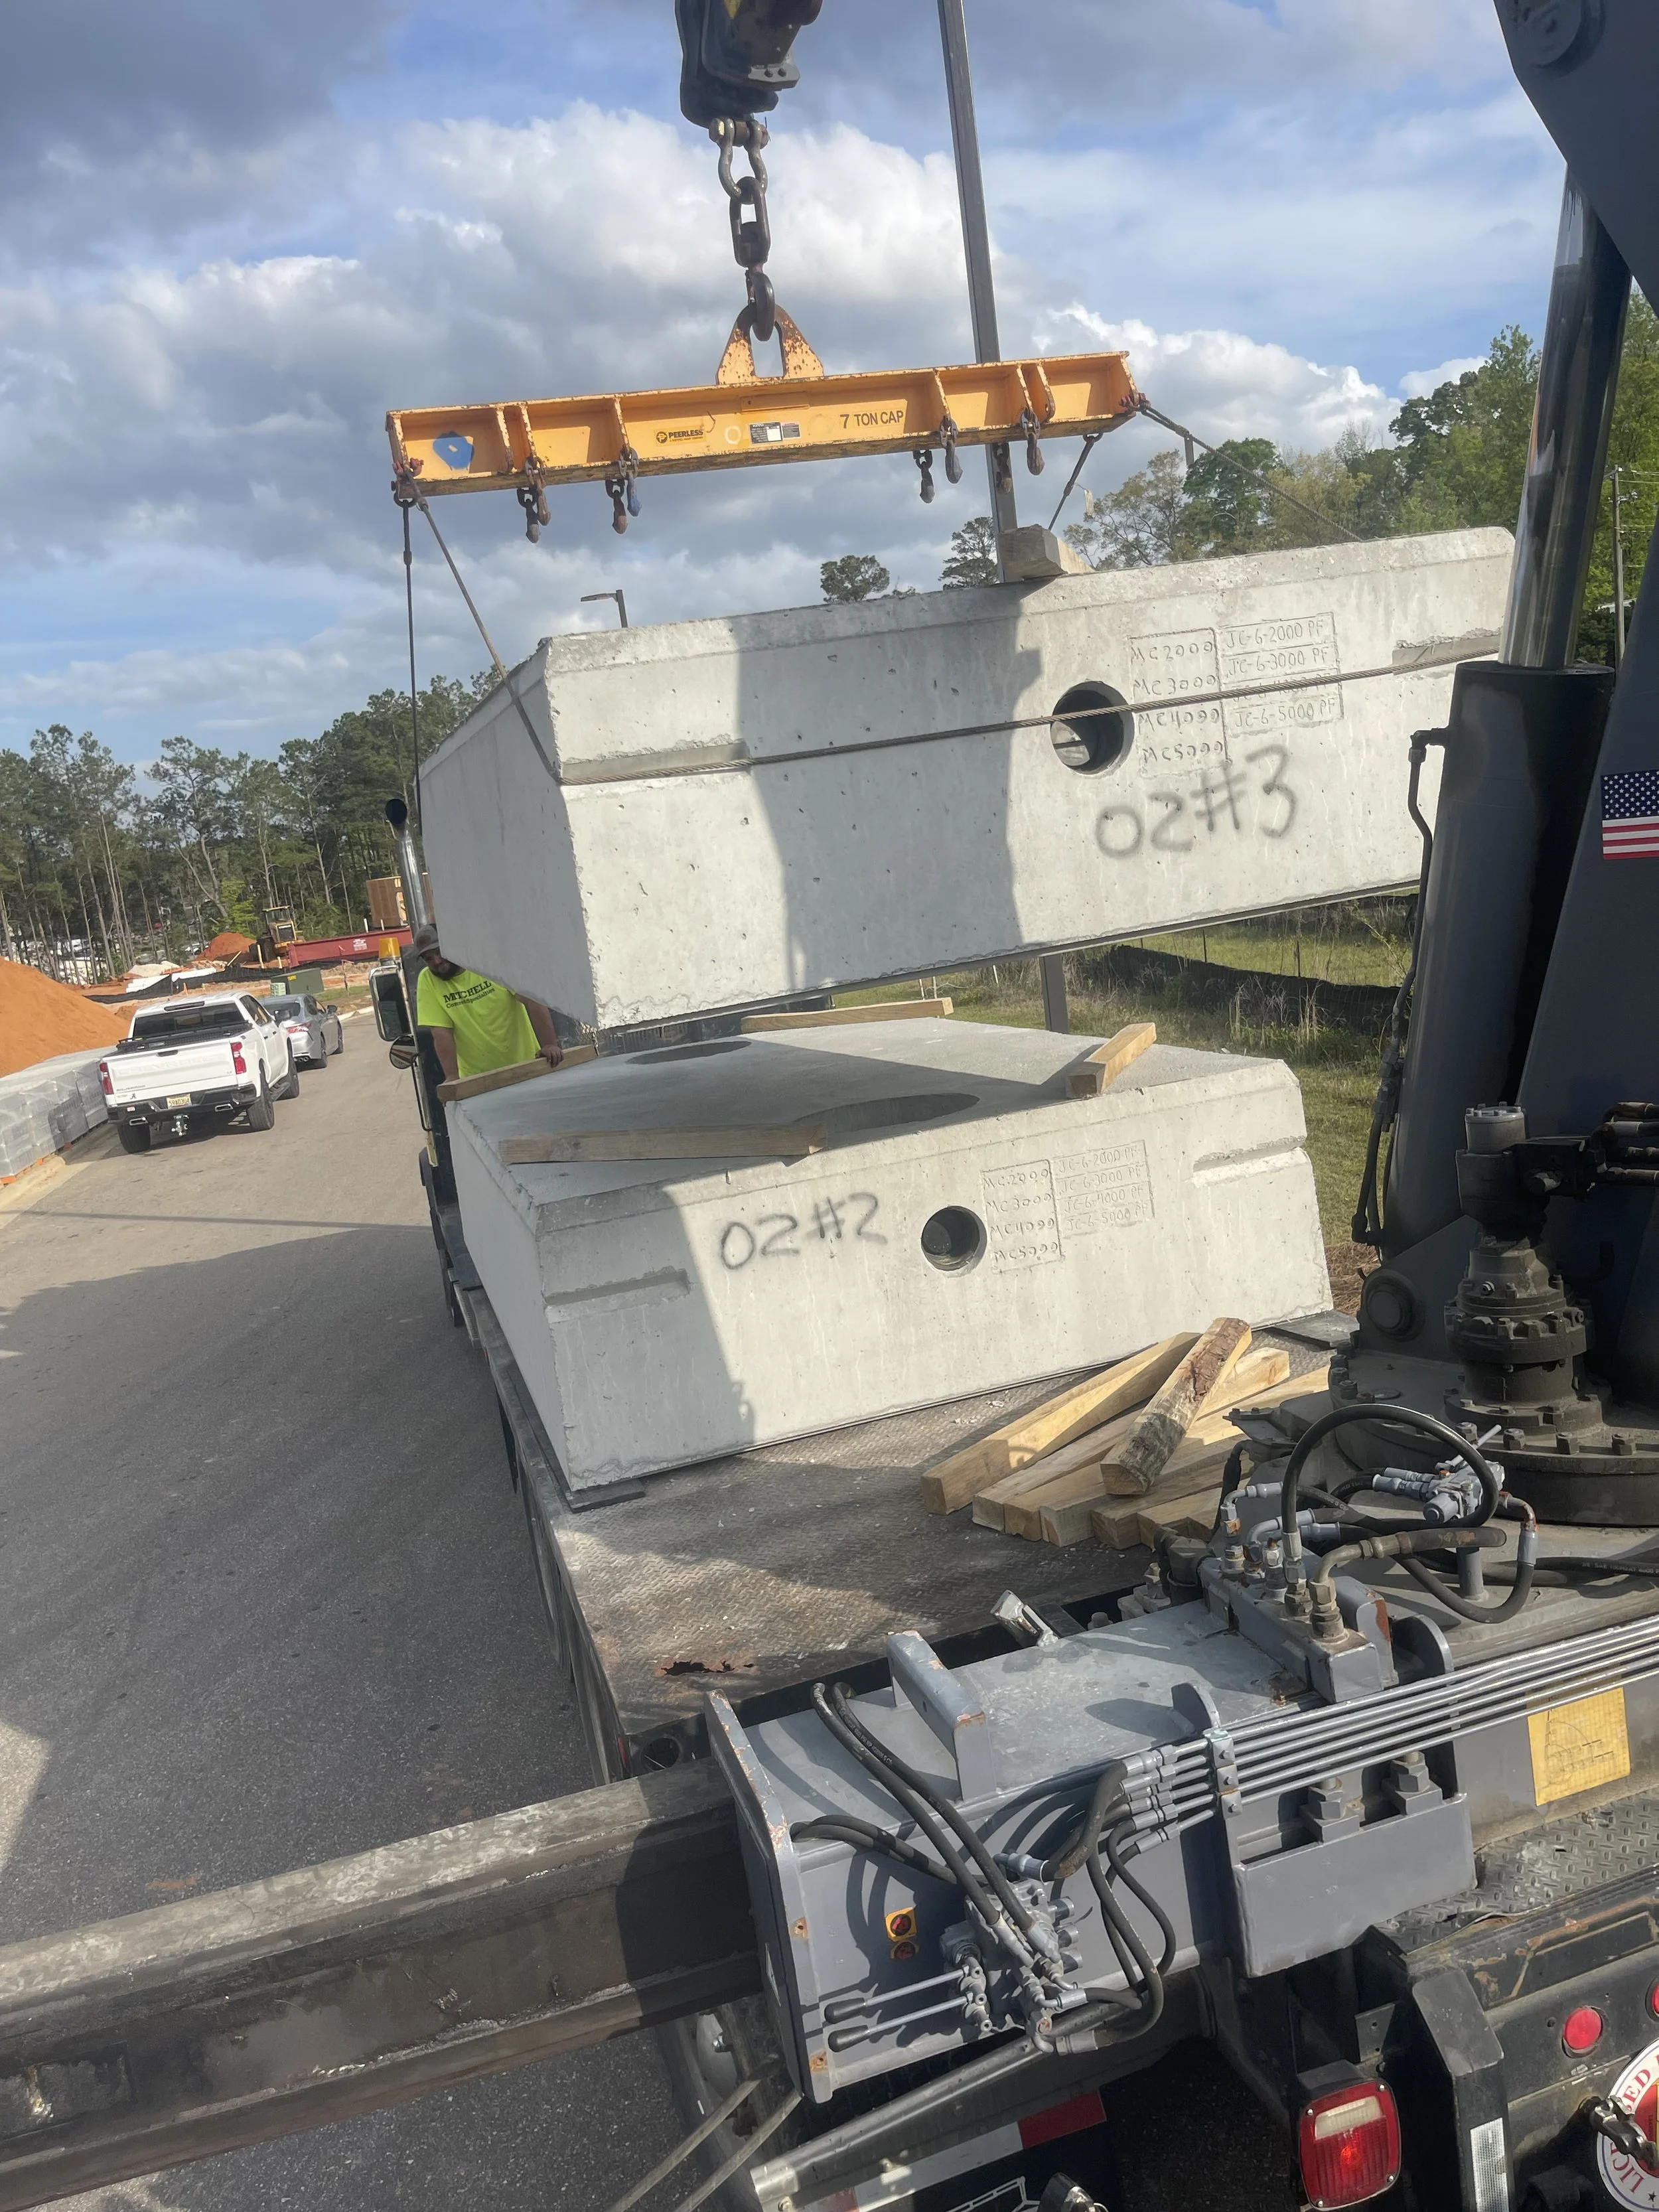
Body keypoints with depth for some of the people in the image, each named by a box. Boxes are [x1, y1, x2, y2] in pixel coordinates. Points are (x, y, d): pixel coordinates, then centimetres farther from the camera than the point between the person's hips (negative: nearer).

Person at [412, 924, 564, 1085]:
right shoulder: (427, 981, -3)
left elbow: (533, 1001, -15)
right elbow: (441, 1033, -9)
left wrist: (550, 1045, -26)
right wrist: (452, 1077, -21)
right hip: (476, 1079, 1)